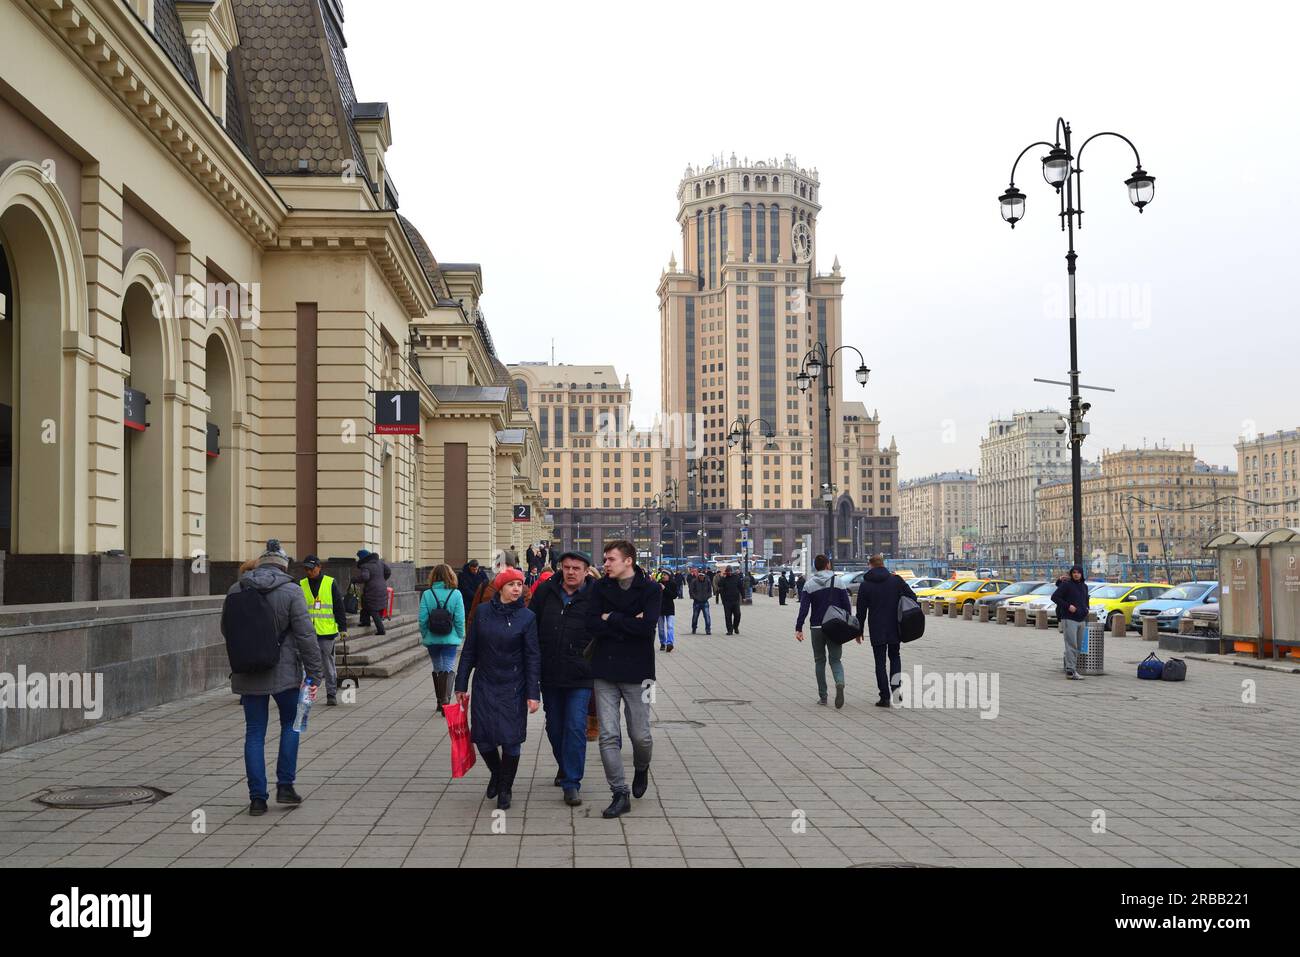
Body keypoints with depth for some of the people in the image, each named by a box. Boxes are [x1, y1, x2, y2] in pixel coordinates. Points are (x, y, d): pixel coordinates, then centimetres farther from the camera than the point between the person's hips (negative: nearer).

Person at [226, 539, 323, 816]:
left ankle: (257, 798, 8)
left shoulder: (236, 590, 2)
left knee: (254, 733, 9)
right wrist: (314, 674, -7)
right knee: (291, 723, 17)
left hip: (248, 674, 3)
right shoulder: (291, 592, -9)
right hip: (283, 671, -3)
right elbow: (306, 635, -12)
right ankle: (285, 786, 14)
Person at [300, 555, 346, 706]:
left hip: (327, 631, -2)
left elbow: (339, 607, 3)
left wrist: (343, 628, -1)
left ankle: (331, 694, 14)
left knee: (328, 665, 6)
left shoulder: (331, 583, 2)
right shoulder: (302, 585, 8)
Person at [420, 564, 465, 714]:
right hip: (450, 639, -2)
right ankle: (445, 700, -15)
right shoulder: (456, 594, -8)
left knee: (437, 669, 17)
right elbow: (460, 619, -8)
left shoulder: (427, 594, -5)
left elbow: (423, 619, -5)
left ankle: (440, 701, 29)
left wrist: (424, 636, 8)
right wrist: (460, 636, 5)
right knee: (449, 669, 0)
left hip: (432, 639, 2)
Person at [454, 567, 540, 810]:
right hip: (484, 685, 2)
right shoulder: (483, 611, 0)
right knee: (482, 737, 1)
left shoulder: (527, 617, -5)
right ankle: (496, 773, 32)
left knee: (510, 739, 0)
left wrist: (533, 693, -10)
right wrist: (461, 685, 5)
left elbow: (533, 657, -5)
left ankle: (505, 788, 21)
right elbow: (469, 650, 5)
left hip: (513, 688, -2)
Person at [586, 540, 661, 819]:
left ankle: (641, 769, 36)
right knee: (609, 736, -1)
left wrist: (612, 619, -11)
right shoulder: (601, 588, 5)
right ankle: (620, 794, 8)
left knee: (640, 735, 4)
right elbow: (592, 624, -7)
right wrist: (629, 624, -14)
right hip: (604, 672, 2)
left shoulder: (650, 589, -4)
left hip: (636, 671, -2)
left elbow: (648, 626, -18)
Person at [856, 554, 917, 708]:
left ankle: (885, 697, 1)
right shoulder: (896, 580, 0)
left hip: (876, 631, -2)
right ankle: (896, 686, 0)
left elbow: (861, 611, -1)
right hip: (895, 628, 2)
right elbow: (912, 597, -3)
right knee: (895, 656, 20)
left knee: (880, 662, 5)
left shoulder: (865, 585, -3)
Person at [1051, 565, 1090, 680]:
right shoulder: (1066, 585, -5)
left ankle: (1073, 668, 14)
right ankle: (1070, 670, -16)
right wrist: (1068, 606, -15)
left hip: (1082, 620, 7)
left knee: (1078, 646, 8)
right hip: (1069, 619, -7)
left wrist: (1086, 609, 11)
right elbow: (1054, 597, -9)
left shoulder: (1084, 586, 15)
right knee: (1071, 645, -13)